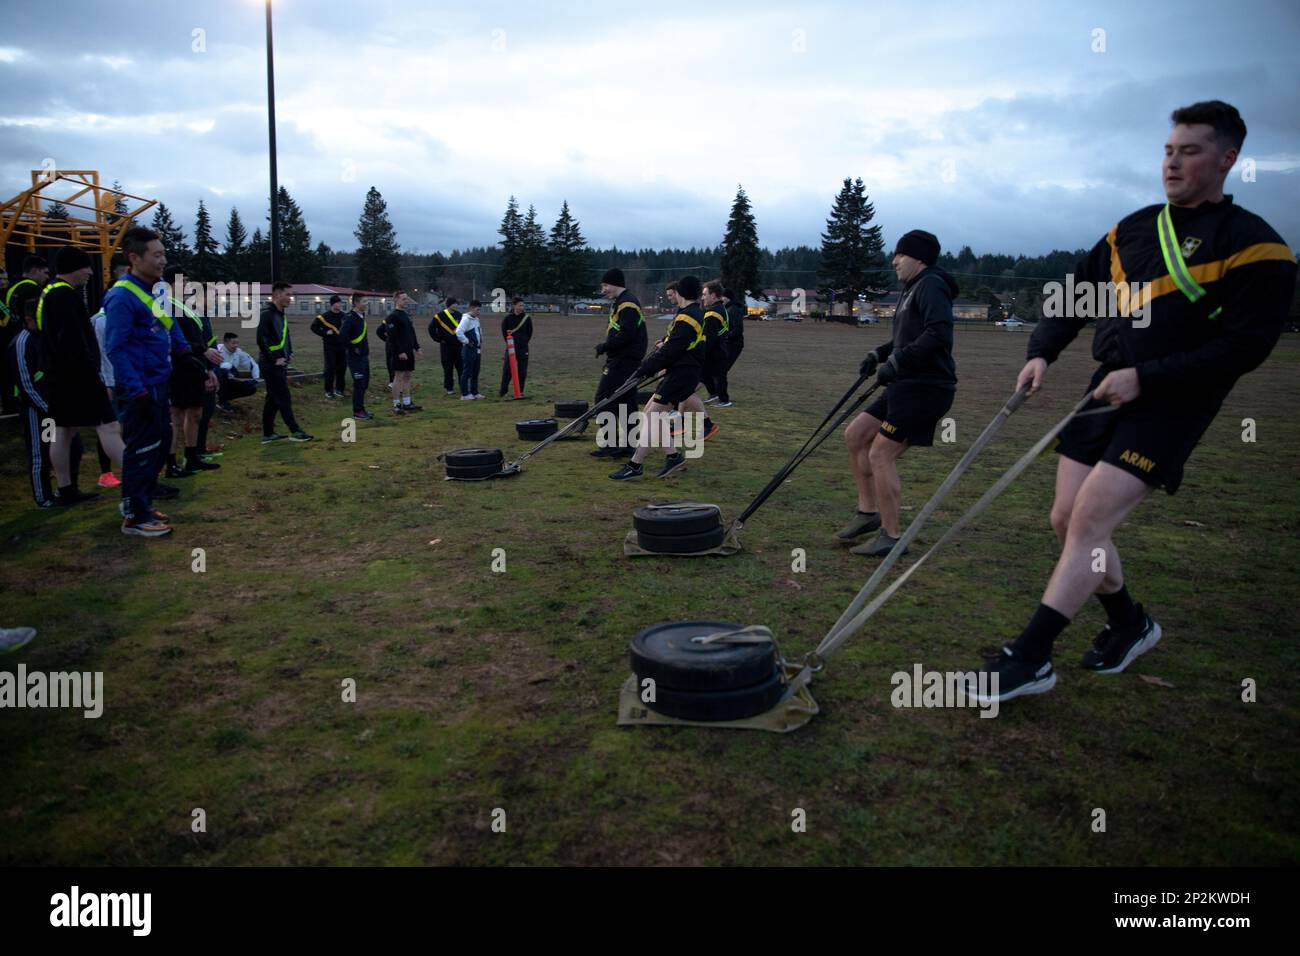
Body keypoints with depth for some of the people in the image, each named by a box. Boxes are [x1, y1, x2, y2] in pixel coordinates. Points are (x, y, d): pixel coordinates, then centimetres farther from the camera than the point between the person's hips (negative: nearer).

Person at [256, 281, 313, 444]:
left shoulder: (281, 314, 15)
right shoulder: (267, 314, -14)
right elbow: (261, 340, -21)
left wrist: (289, 353, 13)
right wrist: (274, 359, -18)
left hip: (281, 364, 9)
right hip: (273, 365, -9)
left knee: (273, 400, 12)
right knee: (284, 399, -4)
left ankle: (268, 434, 17)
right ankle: (294, 432, 1)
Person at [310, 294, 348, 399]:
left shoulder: (344, 316, 6)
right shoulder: (325, 316, -8)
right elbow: (314, 327, -5)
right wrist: (325, 333, -12)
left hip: (341, 346, 5)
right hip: (330, 347, -5)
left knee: (341, 368, 7)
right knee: (330, 368, -4)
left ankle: (339, 389, 18)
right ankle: (328, 391, 6)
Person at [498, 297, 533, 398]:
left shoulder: (527, 318, 2)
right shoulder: (507, 317, -1)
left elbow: (530, 332, 8)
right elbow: (504, 331, 6)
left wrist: (524, 342, 5)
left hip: (523, 348, 1)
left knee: (522, 371, 3)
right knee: (506, 370, -4)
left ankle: (520, 391, 12)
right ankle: (503, 392, 4)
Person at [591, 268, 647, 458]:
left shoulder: (627, 304, -15)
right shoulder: (619, 302, 19)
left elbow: (626, 335, -24)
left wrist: (605, 346, -15)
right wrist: (607, 347, 9)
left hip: (623, 360, -11)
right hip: (626, 359, 11)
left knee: (603, 398, -9)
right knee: (625, 401, 11)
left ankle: (612, 444, -9)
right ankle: (626, 444, 16)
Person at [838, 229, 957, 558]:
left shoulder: (931, 286, -12)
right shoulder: (912, 290, 19)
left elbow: (939, 334, -25)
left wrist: (895, 362, -23)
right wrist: (879, 354, 10)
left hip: (925, 389, -10)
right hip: (906, 386, 10)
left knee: (881, 455, -8)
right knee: (855, 435, 11)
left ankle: (891, 537, 2)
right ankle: (868, 511, 20)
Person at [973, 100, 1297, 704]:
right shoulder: (1132, 230, 13)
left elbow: (1244, 347, -13)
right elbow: (1078, 296, 19)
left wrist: (1145, 377, -19)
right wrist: (1041, 353, 1)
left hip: (1168, 408, -7)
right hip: (1105, 394, 7)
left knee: (1088, 521, -16)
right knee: (1067, 520, 5)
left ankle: (1030, 658, -9)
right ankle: (1130, 625, 29)